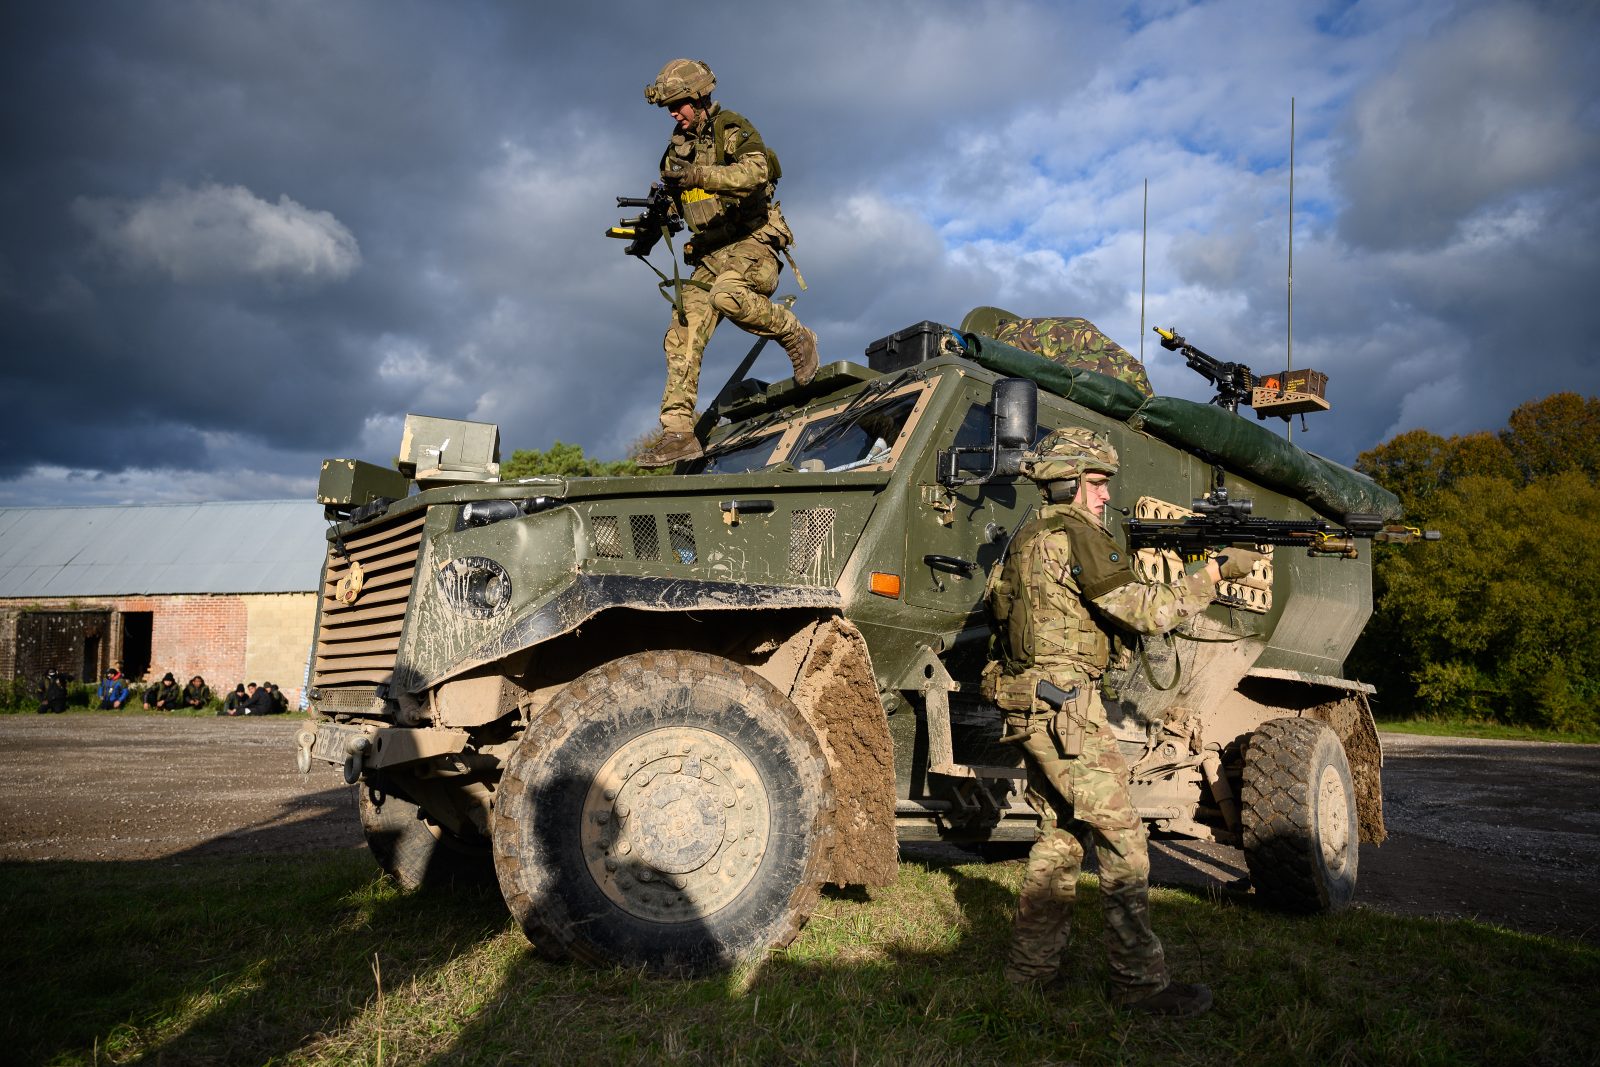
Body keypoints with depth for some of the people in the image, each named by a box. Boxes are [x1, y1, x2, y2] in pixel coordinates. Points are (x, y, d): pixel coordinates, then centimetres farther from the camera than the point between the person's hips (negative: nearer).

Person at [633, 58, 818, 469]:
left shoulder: (733, 129, -6)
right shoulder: (678, 146, 17)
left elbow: (755, 172, -26)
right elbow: (671, 199, 26)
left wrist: (699, 174, -39)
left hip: (751, 242, -7)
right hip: (709, 253, 7)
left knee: (728, 294, -38)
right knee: (681, 338, -7)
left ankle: (795, 337, -12)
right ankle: (678, 433, -6)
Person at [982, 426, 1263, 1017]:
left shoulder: (1027, 539, 18)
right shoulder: (1076, 534, -12)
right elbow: (1147, 612, -14)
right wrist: (1216, 572, -5)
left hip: (1030, 709, 10)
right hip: (1065, 705, -10)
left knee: (1059, 834, 16)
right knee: (1120, 837, -5)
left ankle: (1031, 963, 20)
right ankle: (1140, 981, -2)